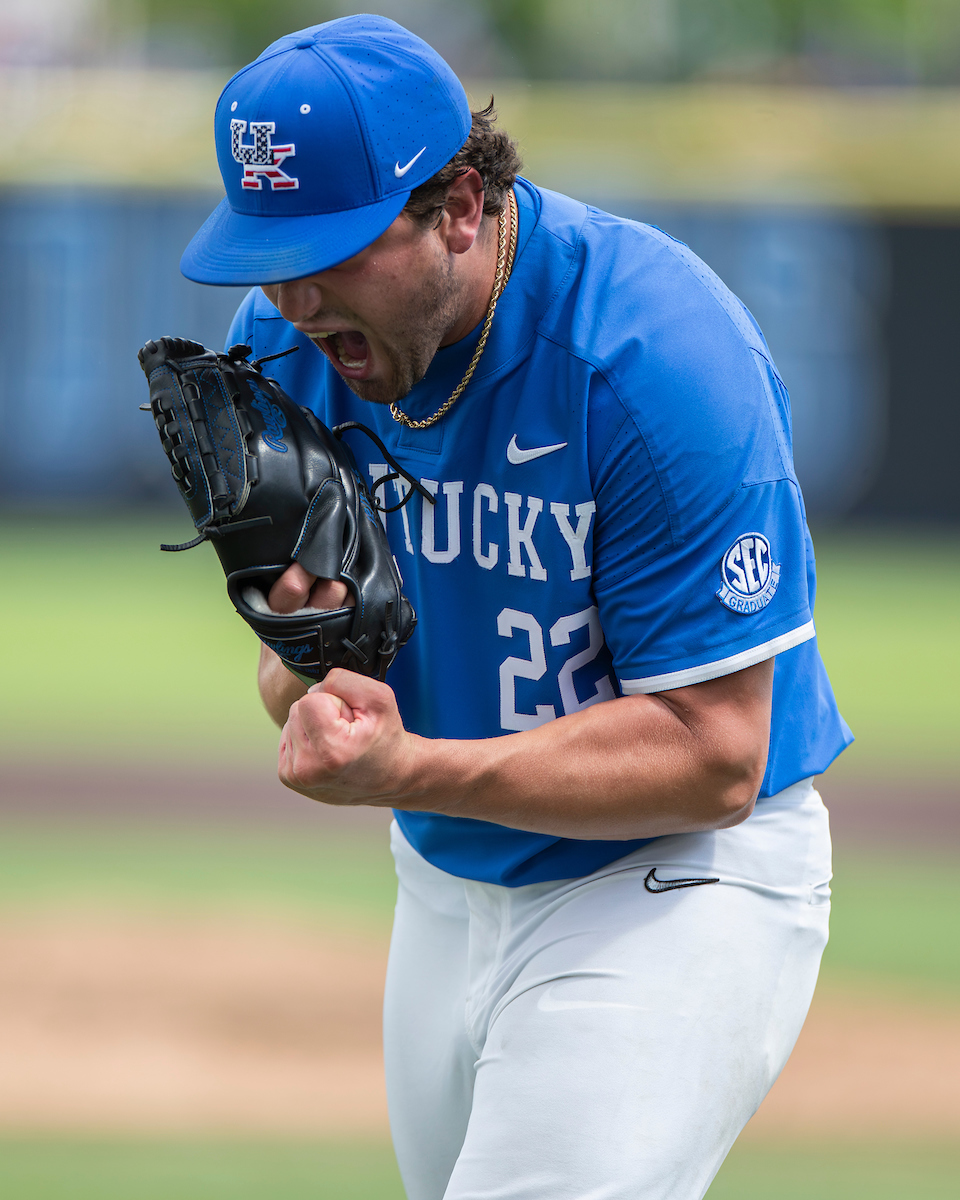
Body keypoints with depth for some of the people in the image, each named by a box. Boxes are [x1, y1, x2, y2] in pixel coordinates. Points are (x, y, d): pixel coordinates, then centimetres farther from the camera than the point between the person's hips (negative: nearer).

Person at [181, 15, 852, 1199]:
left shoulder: (658, 352, -26)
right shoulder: (284, 340, -7)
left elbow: (715, 761, -25)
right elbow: (295, 700, 1)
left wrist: (407, 772, -35)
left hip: (677, 887, -7)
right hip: (447, 889, 7)